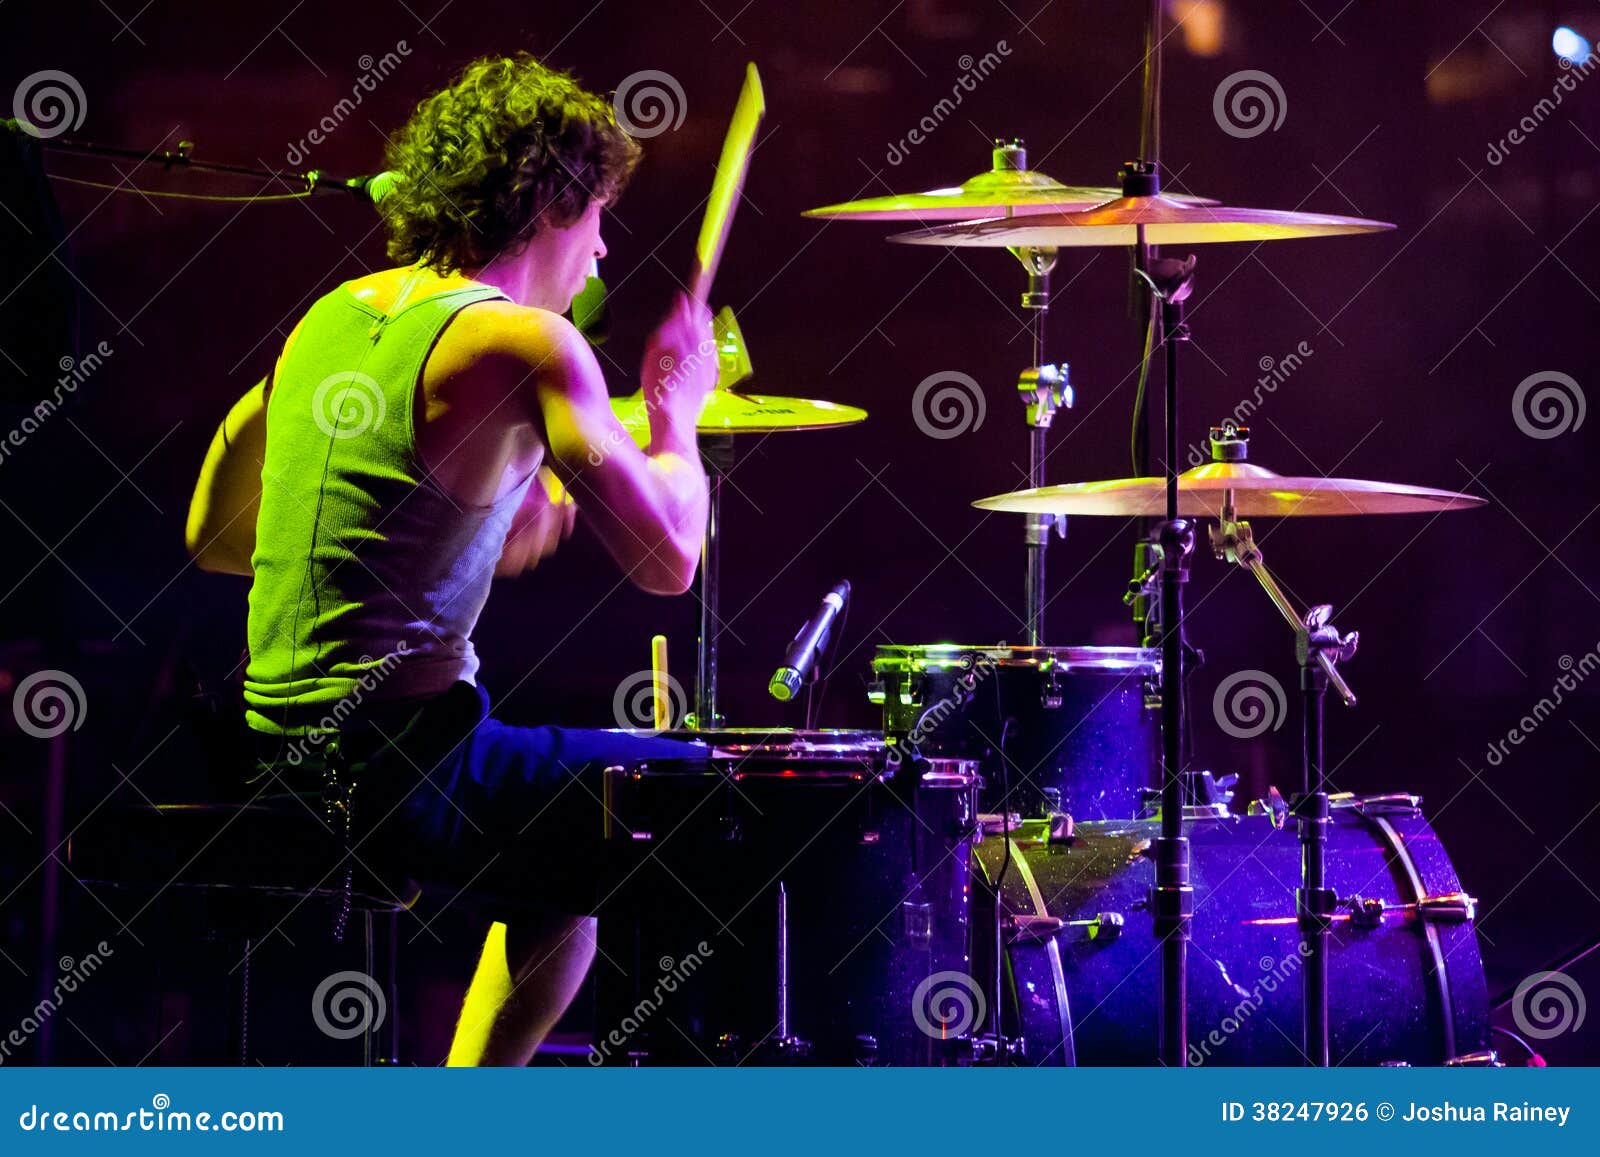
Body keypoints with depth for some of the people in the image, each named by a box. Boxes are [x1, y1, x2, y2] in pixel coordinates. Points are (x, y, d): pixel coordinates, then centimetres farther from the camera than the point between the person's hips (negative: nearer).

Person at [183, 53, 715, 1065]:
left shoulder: (332, 315, 12)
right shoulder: (521, 340, -12)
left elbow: (214, 538, 19)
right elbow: (667, 561, -17)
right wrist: (676, 410, 3)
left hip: (282, 747, 9)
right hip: (404, 766, -9)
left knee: (576, 841, 31)